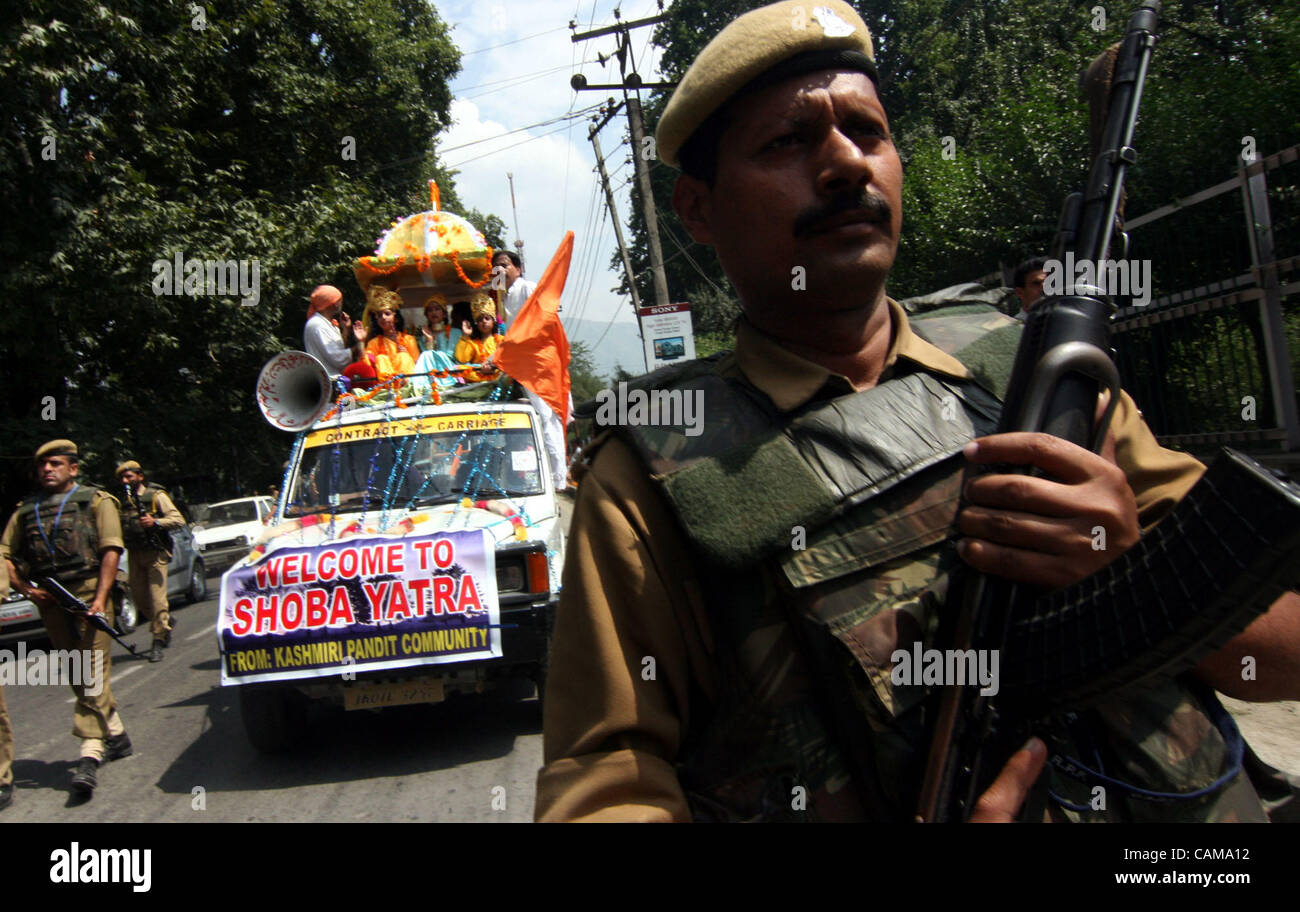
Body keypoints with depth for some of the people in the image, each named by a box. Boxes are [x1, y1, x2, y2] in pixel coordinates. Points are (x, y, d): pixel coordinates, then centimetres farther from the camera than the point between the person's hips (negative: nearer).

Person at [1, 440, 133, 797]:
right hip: (50, 601, 5)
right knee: (76, 676, 10)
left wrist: (100, 598, -15)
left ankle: (90, 754, -16)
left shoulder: (96, 501, 6)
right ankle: (116, 734, 24)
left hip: (88, 594, -5)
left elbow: (110, 550, -4)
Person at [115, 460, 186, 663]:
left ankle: (159, 641, -5)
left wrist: (155, 522, -22)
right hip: (134, 555, 6)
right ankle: (167, 623, 30)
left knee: (156, 596, -11)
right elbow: (119, 529, 26)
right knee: (139, 597, 8)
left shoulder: (156, 496, -1)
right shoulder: (123, 501, 15)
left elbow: (178, 520, -9)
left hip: (154, 553, -6)